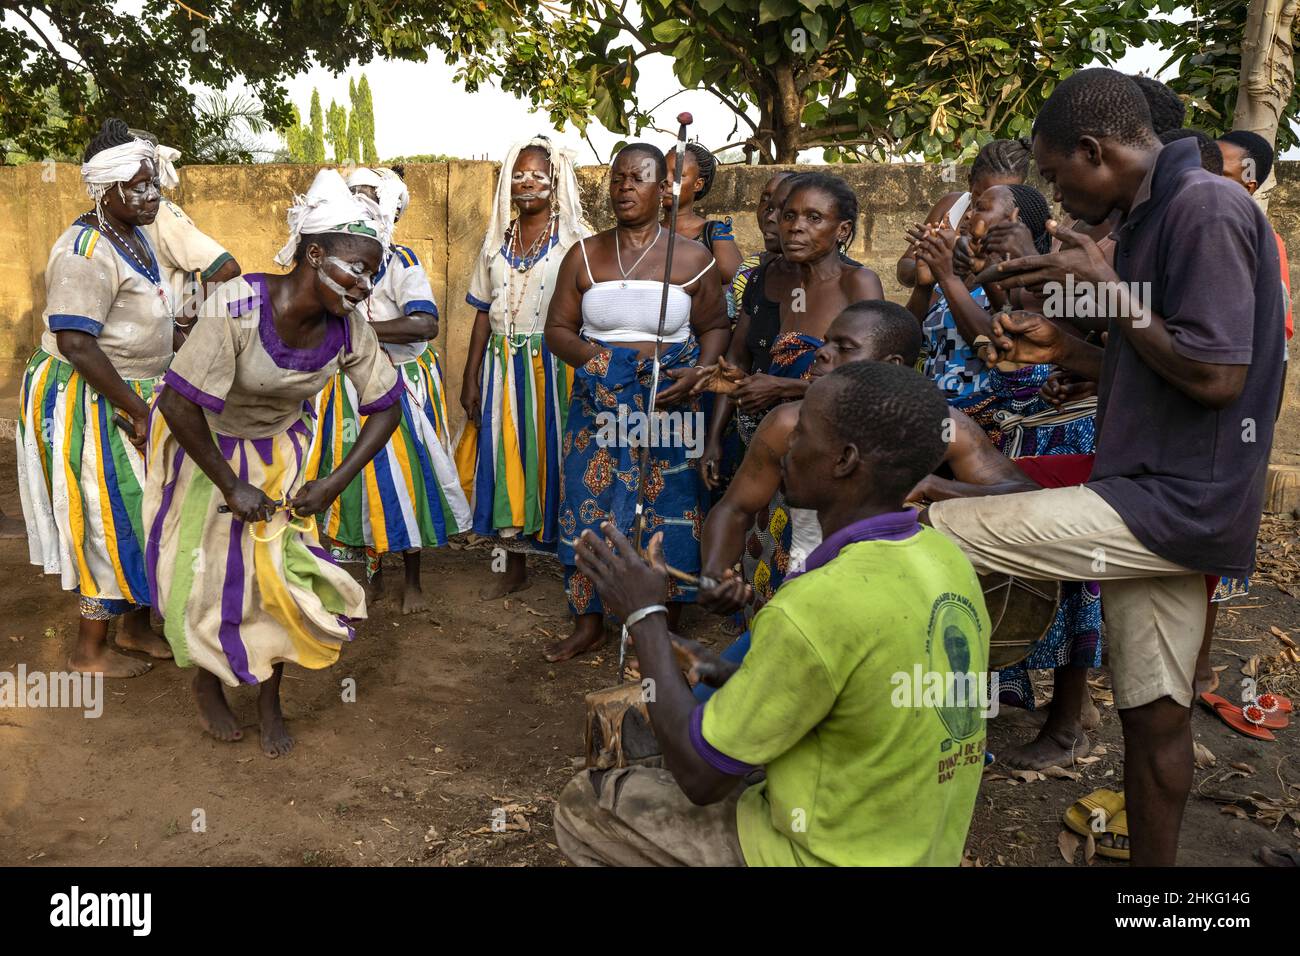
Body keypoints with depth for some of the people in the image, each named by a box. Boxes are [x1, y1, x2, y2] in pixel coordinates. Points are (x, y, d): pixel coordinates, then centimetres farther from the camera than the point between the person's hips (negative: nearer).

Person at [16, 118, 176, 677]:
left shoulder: (132, 237, 8)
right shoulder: (86, 252, -22)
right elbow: (75, 342, -28)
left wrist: (143, 401, 12)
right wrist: (138, 409, -24)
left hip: (123, 398, 9)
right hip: (89, 405, -9)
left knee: (137, 514, 15)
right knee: (109, 520, 0)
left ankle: (134, 625, 31)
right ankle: (89, 651, 15)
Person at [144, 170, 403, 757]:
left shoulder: (347, 327, -21)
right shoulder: (237, 308, -35)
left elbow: (386, 407, -9)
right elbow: (178, 404, -30)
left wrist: (334, 483, -16)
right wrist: (232, 487, -22)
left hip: (279, 451, 3)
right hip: (204, 445, -3)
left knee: (281, 567, 1)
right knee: (207, 571, 8)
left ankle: (270, 701, 24)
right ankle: (206, 686, 36)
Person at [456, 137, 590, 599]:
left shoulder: (577, 240, -2)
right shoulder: (497, 241, 12)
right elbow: (483, 315, 11)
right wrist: (470, 379, 7)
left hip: (555, 365, -4)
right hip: (503, 366, 4)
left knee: (552, 453, -1)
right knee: (505, 459, 7)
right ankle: (514, 566, 21)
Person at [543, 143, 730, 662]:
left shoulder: (692, 258, 1)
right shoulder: (585, 254, 5)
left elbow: (714, 327, 5)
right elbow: (557, 329, 6)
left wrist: (697, 372, -14)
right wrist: (595, 358, -14)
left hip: (668, 401, -1)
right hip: (600, 402, 2)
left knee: (667, 510, 3)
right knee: (593, 507, 4)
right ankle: (589, 623, 21)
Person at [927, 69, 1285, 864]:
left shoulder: (1206, 207, -13)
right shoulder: (1158, 216, 16)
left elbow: (1215, 376, -20)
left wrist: (1105, 288, -13)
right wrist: (1063, 349, 10)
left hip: (1177, 502, -10)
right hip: (1162, 501, 10)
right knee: (1155, 712, 16)